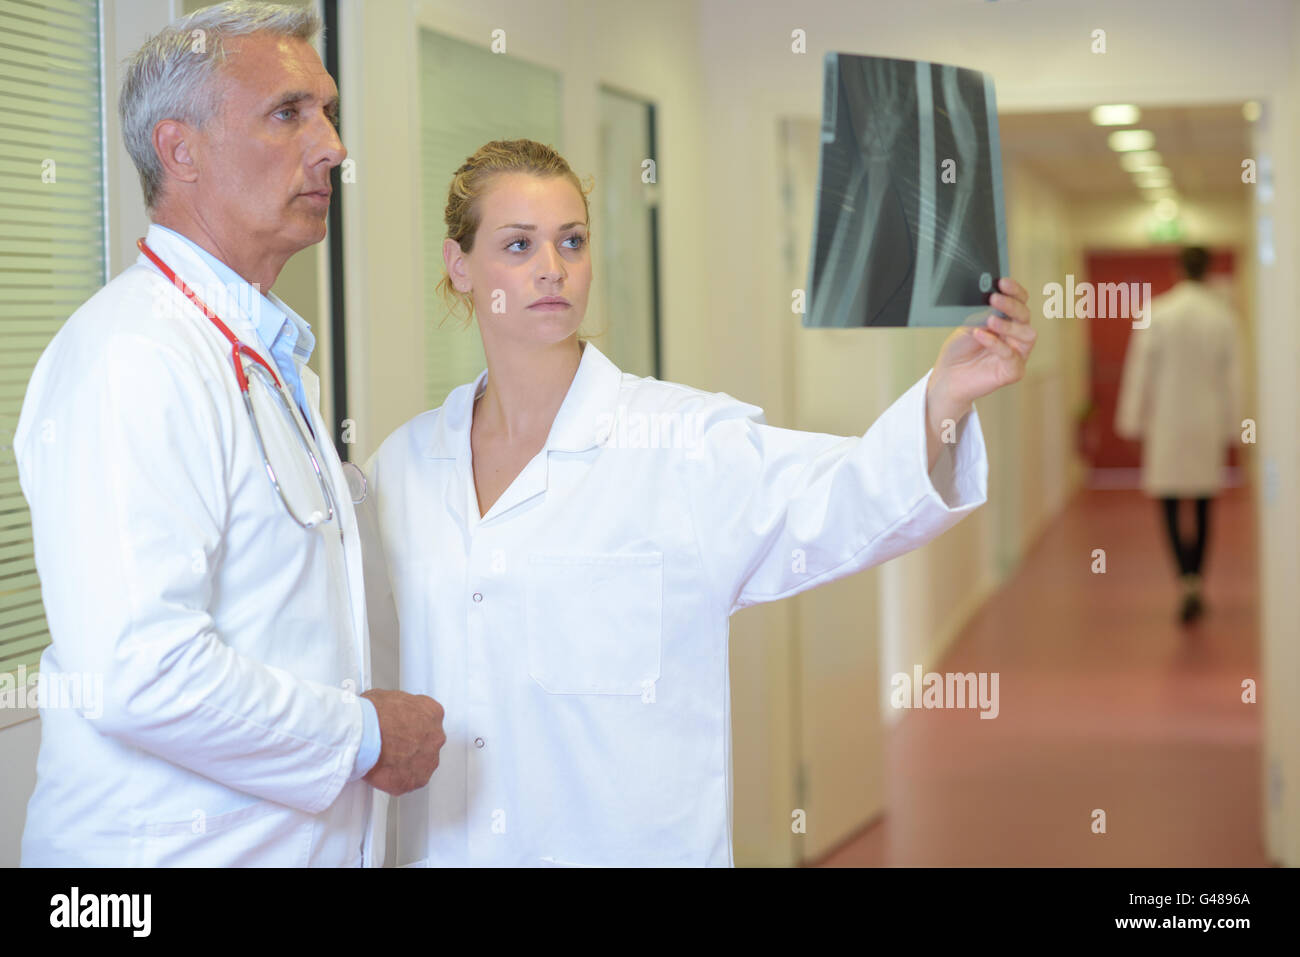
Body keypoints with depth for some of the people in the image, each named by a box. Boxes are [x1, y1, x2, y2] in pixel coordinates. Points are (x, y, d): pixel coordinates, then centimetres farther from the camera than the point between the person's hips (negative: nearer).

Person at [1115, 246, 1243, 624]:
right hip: (1208, 422, 2)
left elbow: (1140, 370, -6)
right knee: (1202, 505, 12)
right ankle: (1195, 585, 16)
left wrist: (1133, 421, 2)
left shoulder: (1157, 314, -9)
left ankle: (1187, 581, -16)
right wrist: (1232, 427, 8)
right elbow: (1231, 376, 0)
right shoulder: (1223, 316, -4)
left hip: (1168, 422, -2)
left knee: (1168, 502, 2)